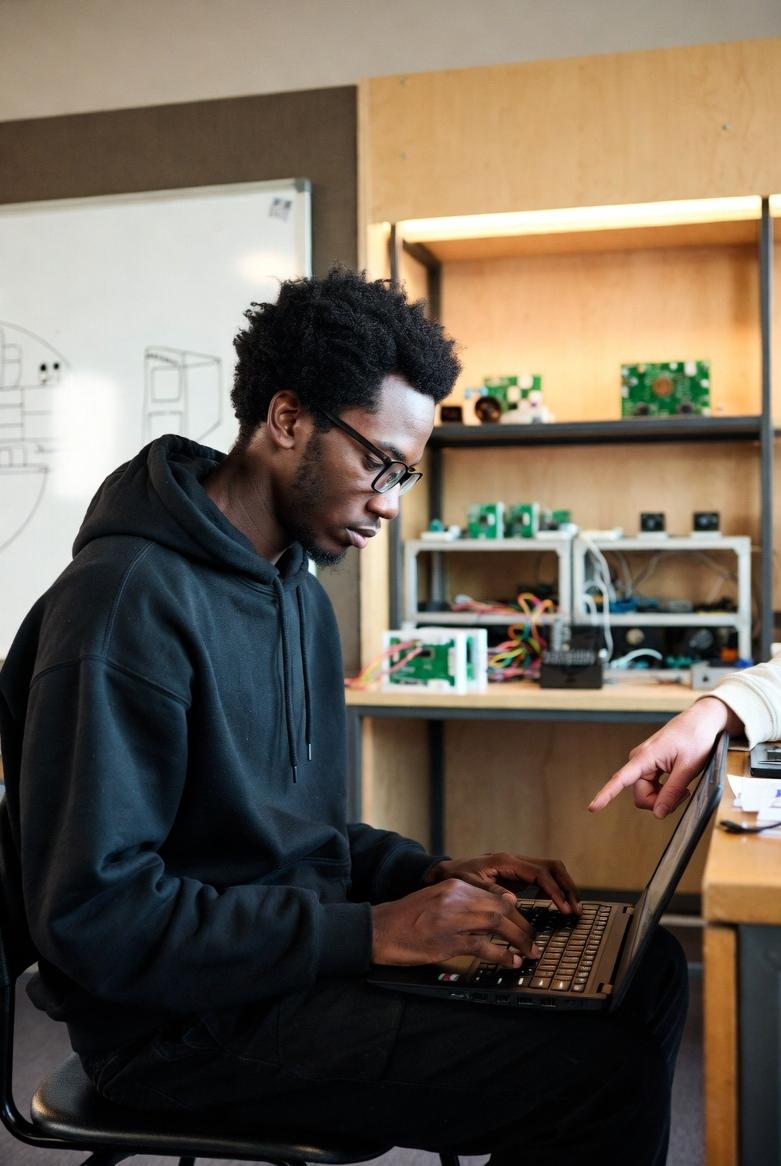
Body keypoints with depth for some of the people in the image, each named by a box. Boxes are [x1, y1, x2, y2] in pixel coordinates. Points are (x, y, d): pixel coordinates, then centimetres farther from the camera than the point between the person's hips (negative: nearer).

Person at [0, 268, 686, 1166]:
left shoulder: (299, 591, 12)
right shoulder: (130, 603, -19)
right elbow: (93, 916, -23)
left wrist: (428, 875, 2)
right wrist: (369, 933, -23)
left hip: (295, 957, 9)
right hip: (191, 1021, -9)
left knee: (644, 973, 4)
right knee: (605, 1072, -20)